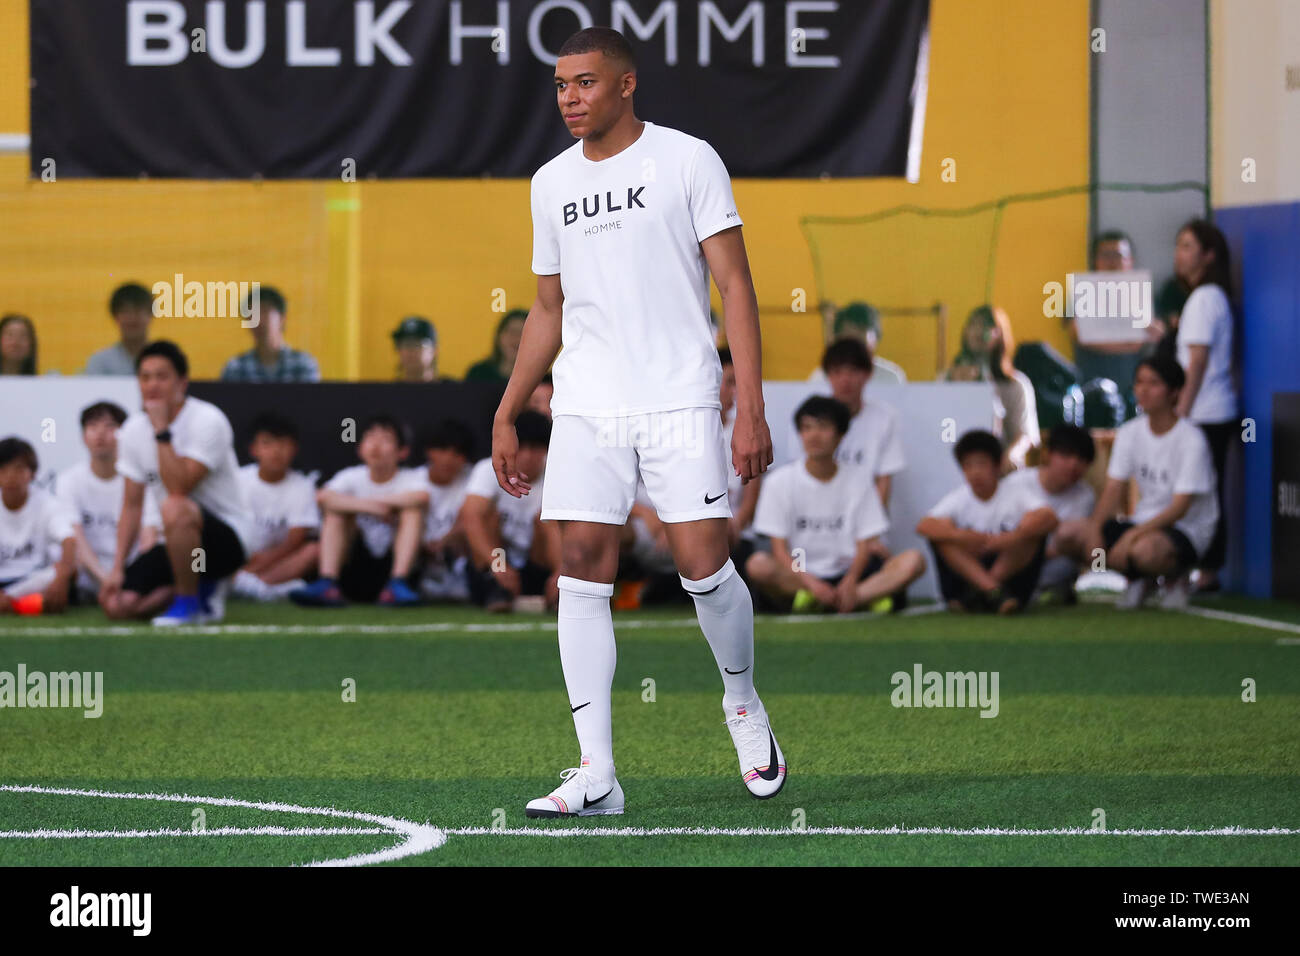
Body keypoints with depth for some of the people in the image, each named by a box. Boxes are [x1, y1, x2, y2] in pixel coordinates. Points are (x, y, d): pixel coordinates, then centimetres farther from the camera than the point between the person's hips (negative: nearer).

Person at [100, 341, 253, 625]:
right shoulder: (133, 430, 3)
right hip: (179, 539, 7)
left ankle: (189, 603, -17)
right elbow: (132, 505, 6)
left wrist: (162, 430, -26)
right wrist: (117, 568, -2)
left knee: (176, 508, -39)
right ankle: (202, 588, 14)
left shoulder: (207, 421, -17)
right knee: (116, 604, -10)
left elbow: (179, 488, -29)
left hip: (228, 537, -7)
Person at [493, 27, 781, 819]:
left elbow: (735, 286, -3)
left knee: (703, 565, -10)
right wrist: (507, 415, 18)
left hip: (680, 399, -4)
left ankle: (744, 706, 21)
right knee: (582, 569, -6)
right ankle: (596, 775, -6)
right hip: (586, 409, 4)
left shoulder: (688, 160, -1)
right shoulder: (552, 183, 14)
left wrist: (751, 408, -11)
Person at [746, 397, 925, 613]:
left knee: (913, 561, -21)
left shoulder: (856, 481, 6)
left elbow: (865, 544, 2)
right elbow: (780, 549, -6)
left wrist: (850, 582, -19)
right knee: (759, 565, -34)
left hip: (846, 571, 2)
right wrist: (812, 584, -23)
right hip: (797, 578, -1)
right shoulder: (779, 482, 1)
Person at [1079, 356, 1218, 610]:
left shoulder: (1192, 440, -15)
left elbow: (1180, 508, -19)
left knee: (1145, 550, -41)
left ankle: (1175, 576, -2)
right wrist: (1095, 529, -17)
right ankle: (1140, 579, 6)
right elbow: (1113, 491, 1)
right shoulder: (1130, 433, 4)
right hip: (1144, 522, 6)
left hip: (1186, 529, -6)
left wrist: (1134, 534, -30)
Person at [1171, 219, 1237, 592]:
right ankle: (1209, 570, 9)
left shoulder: (1203, 298, -12)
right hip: (1217, 412, 9)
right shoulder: (1213, 296, 16)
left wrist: (1181, 413, -17)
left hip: (1205, 413, -9)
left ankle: (1205, 572, -7)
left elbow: (1198, 362, -16)